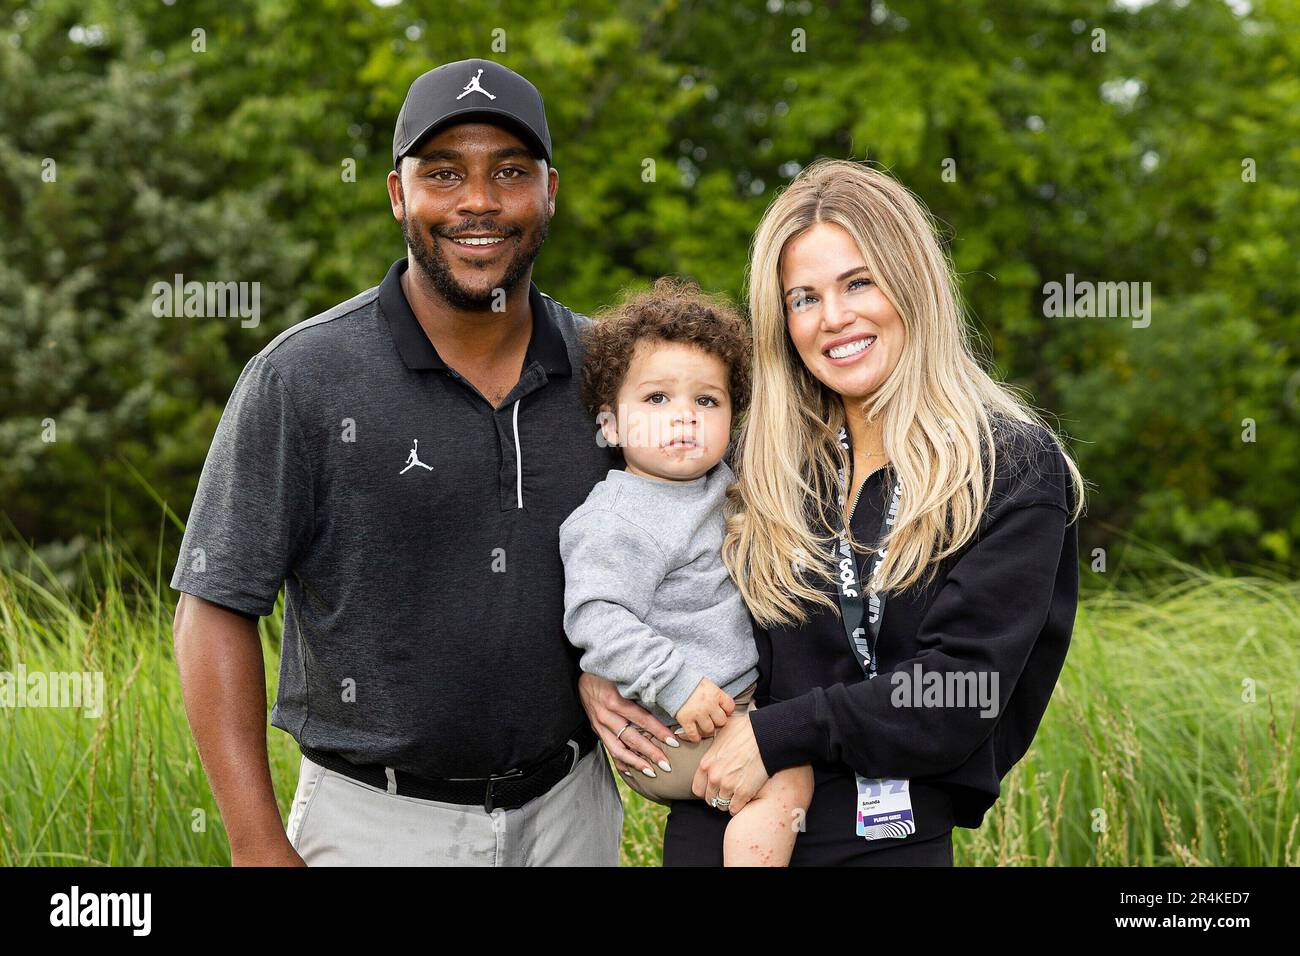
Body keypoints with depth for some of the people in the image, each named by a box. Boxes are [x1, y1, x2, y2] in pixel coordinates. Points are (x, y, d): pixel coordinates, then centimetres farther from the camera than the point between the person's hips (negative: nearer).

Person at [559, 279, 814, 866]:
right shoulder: (618, 522, -19)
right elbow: (596, 619, -27)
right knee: (789, 779, -23)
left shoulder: (719, 484, 8)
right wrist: (675, 682, -30)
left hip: (737, 702, 9)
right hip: (669, 730, -9)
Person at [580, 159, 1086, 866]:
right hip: (717, 825, 3)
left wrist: (777, 734, -19)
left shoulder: (1014, 467, -9)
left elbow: (964, 688, -16)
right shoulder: (757, 458, 2)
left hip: (891, 835, -3)